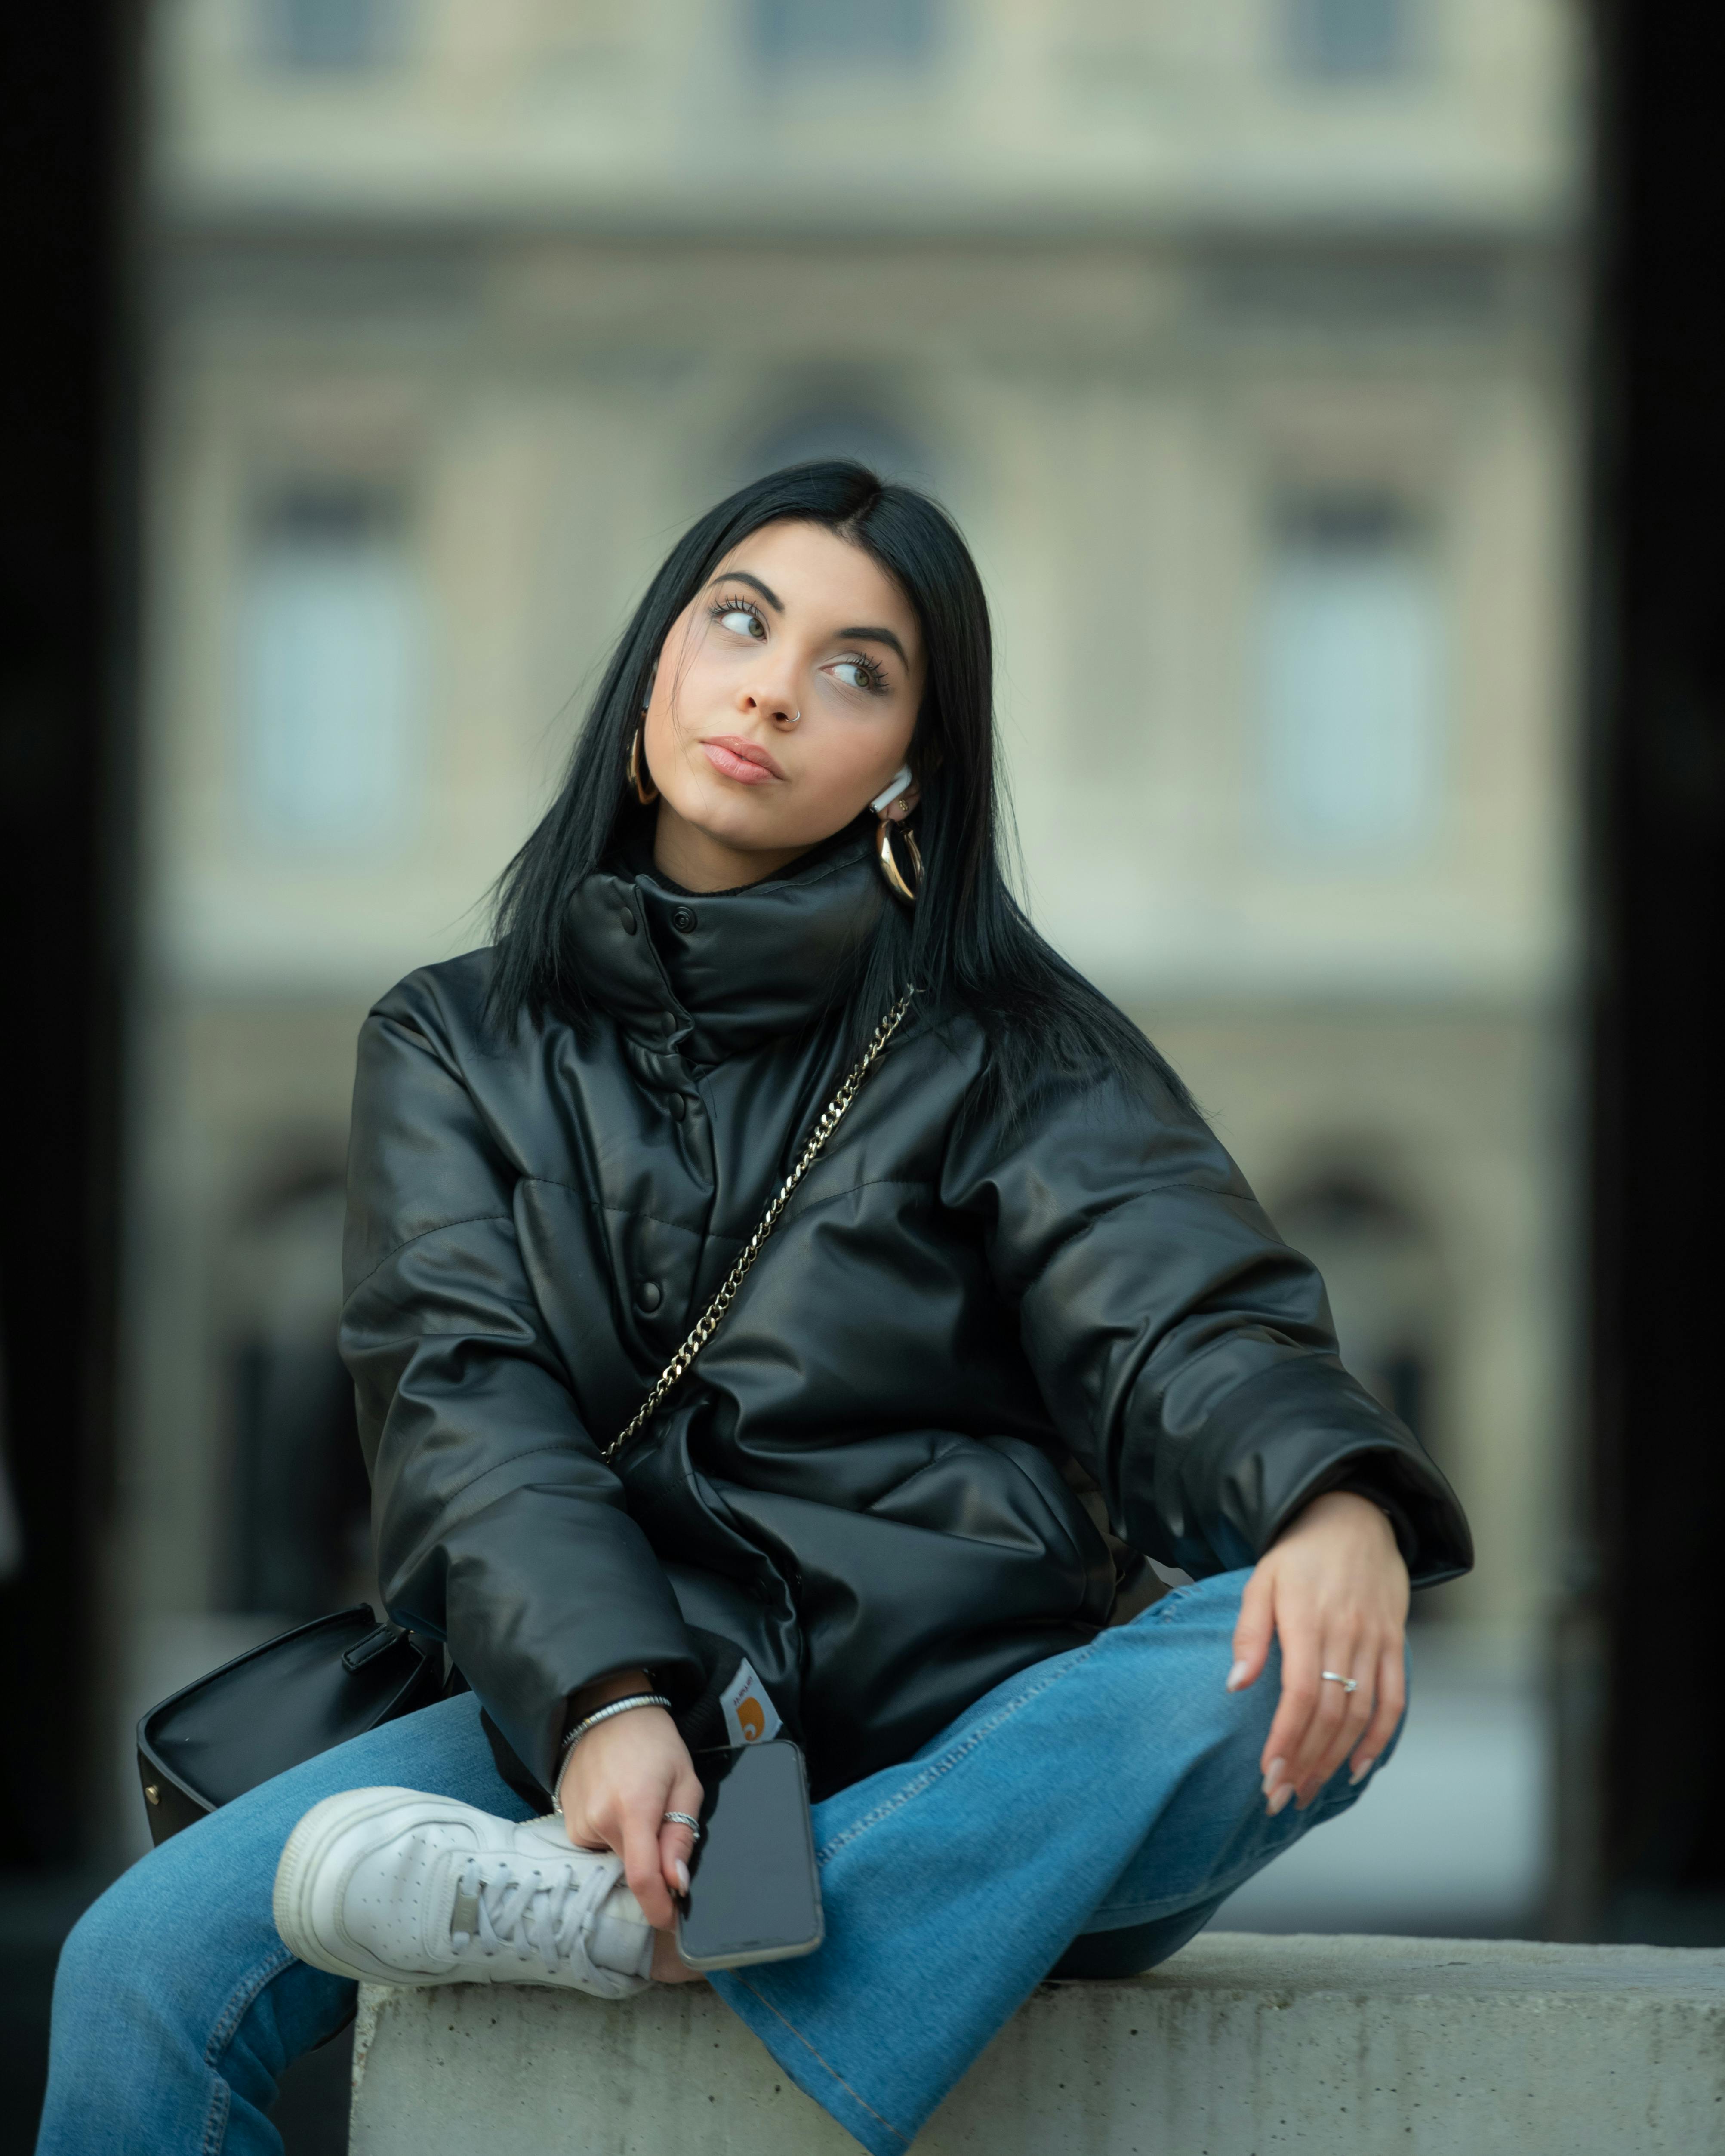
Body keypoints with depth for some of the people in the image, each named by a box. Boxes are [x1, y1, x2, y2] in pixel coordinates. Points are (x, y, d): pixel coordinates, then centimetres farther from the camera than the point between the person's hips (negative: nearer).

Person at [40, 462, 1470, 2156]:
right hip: (599, 1713, 0)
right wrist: (607, 1705, -21)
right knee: (145, 1969, -24)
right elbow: (465, 1412, -1)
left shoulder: (1007, 1047, 11)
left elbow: (1188, 1319, -5)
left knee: (1294, 1672, -34)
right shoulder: (455, 1049, 14)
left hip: (969, 1744, 0)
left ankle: (607, 1918, -37)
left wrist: (1338, 1506, -30)